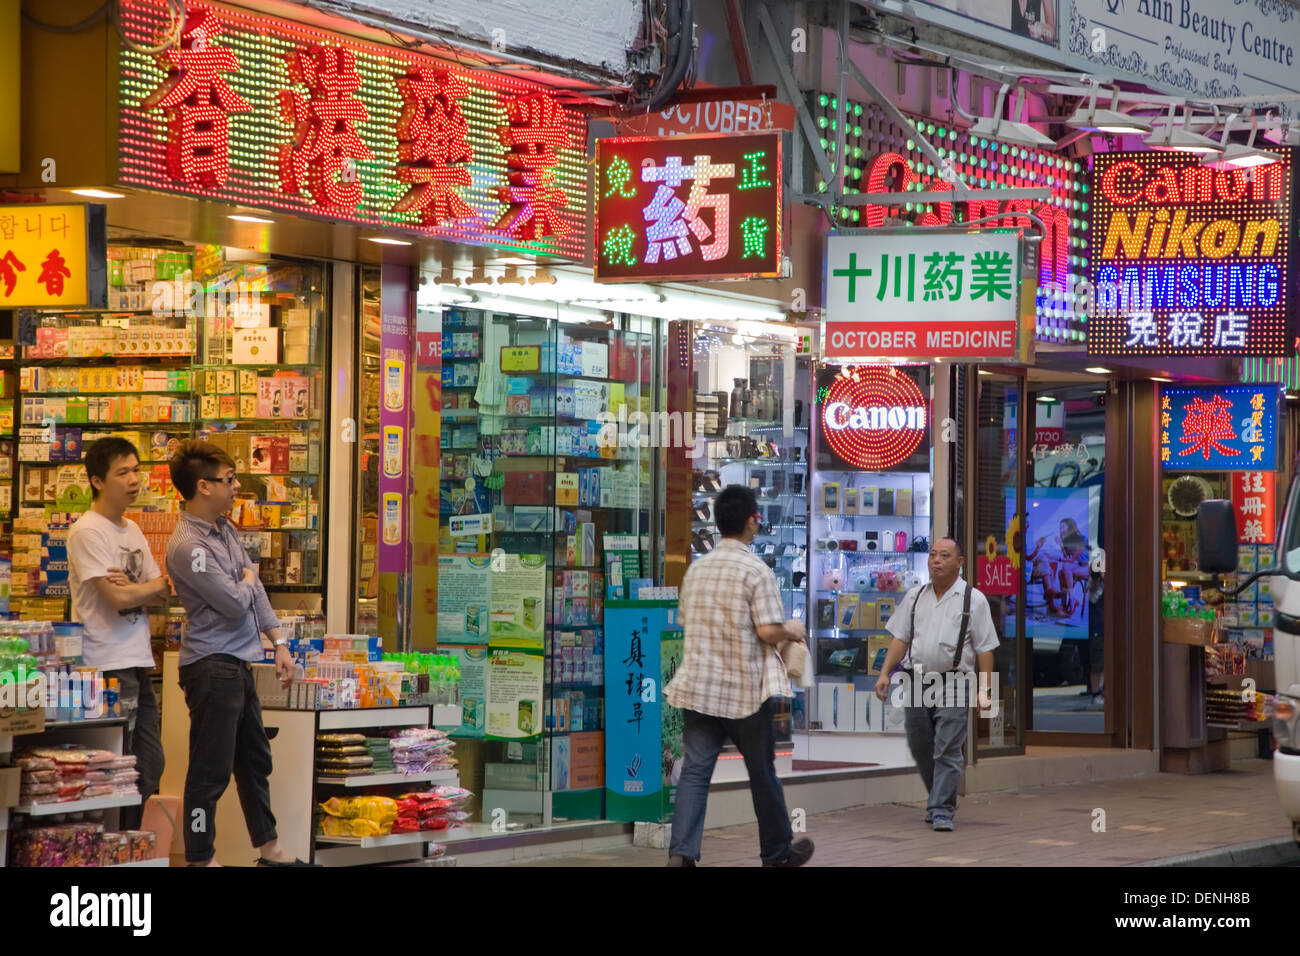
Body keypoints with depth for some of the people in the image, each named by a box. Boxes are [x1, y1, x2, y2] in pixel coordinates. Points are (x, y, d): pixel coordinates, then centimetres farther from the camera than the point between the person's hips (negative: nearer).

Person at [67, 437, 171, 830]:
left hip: (139, 664, 9)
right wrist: (159, 584, 0)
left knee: (149, 766, 11)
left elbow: (162, 595, 13)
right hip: (108, 667, -9)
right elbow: (118, 598, -18)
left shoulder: (132, 530, 16)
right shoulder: (88, 532, -11)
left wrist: (135, 588, -9)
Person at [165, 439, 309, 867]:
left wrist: (279, 643, 9)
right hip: (212, 667, -10)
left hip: (238, 663, 10)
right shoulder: (188, 546, -21)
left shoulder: (225, 528, 9)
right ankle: (201, 859, 5)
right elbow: (236, 603, -19)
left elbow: (255, 592, 13)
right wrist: (247, 579, 2)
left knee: (255, 762, 18)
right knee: (211, 770, -3)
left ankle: (269, 850, 30)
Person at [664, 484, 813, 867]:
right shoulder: (756, 570, -12)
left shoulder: (697, 567, 7)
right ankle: (778, 853, 25)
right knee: (762, 774, 11)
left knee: (695, 770, 0)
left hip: (699, 686, 4)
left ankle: (681, 853, -15)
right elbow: (768, 631, -18)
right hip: (746, 690, -4)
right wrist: (793, 630, 2)